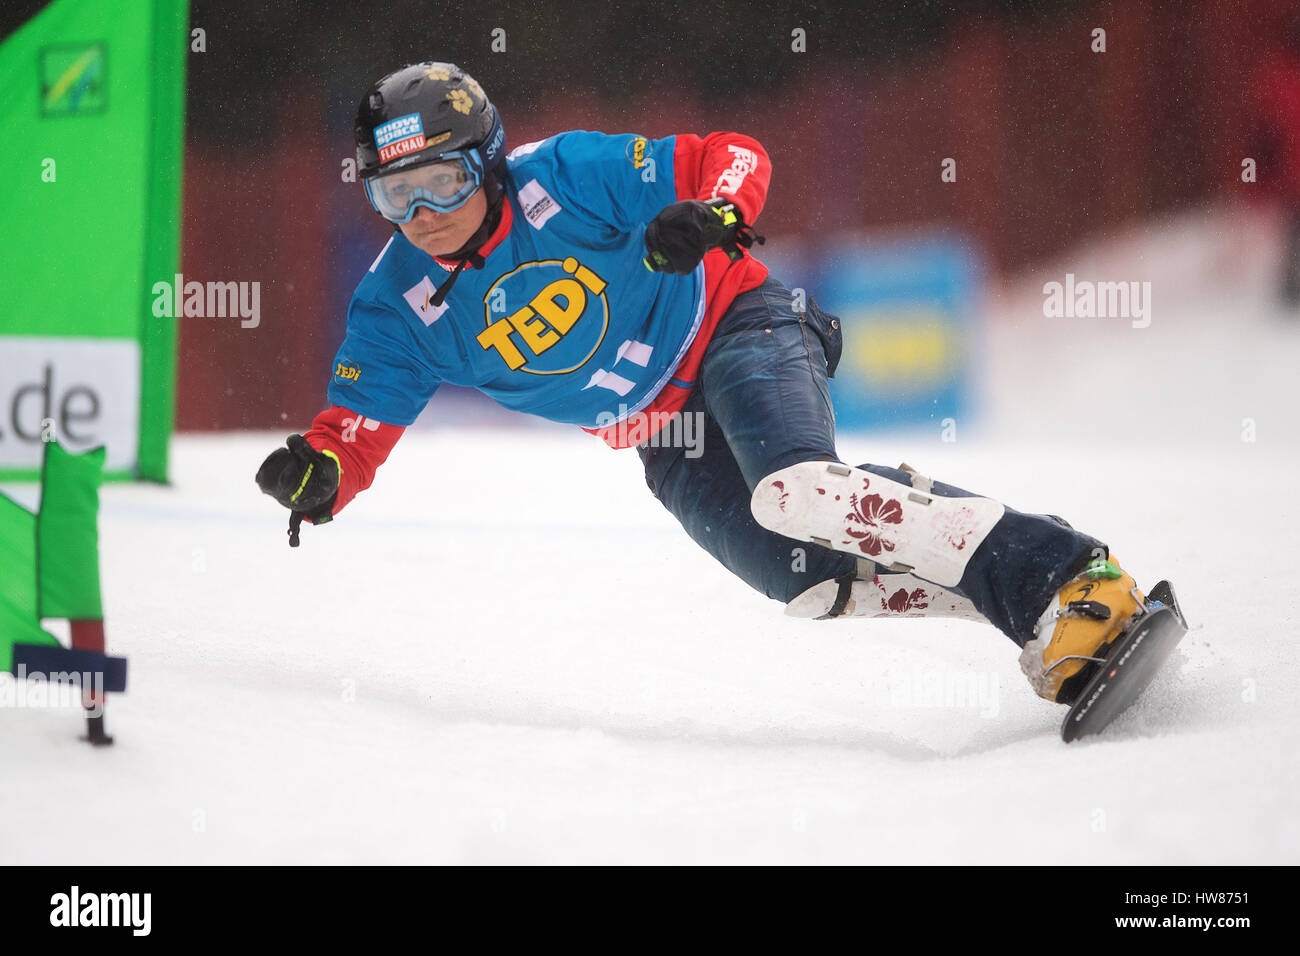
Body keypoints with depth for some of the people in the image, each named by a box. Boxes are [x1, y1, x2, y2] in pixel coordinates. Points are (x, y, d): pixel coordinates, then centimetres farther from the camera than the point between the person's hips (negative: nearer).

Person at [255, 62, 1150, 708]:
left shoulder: (562, 178, -17)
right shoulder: (400, 304, -5)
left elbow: (735, 155, -14)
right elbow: (359, 424, -1)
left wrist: (714, 214, -36)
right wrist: (319, 473, -24)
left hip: (734, 327, -5)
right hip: (668, 444, 5)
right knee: (808, 576, -21)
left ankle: (1071, 579, -37)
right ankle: (1040, 626, -17)